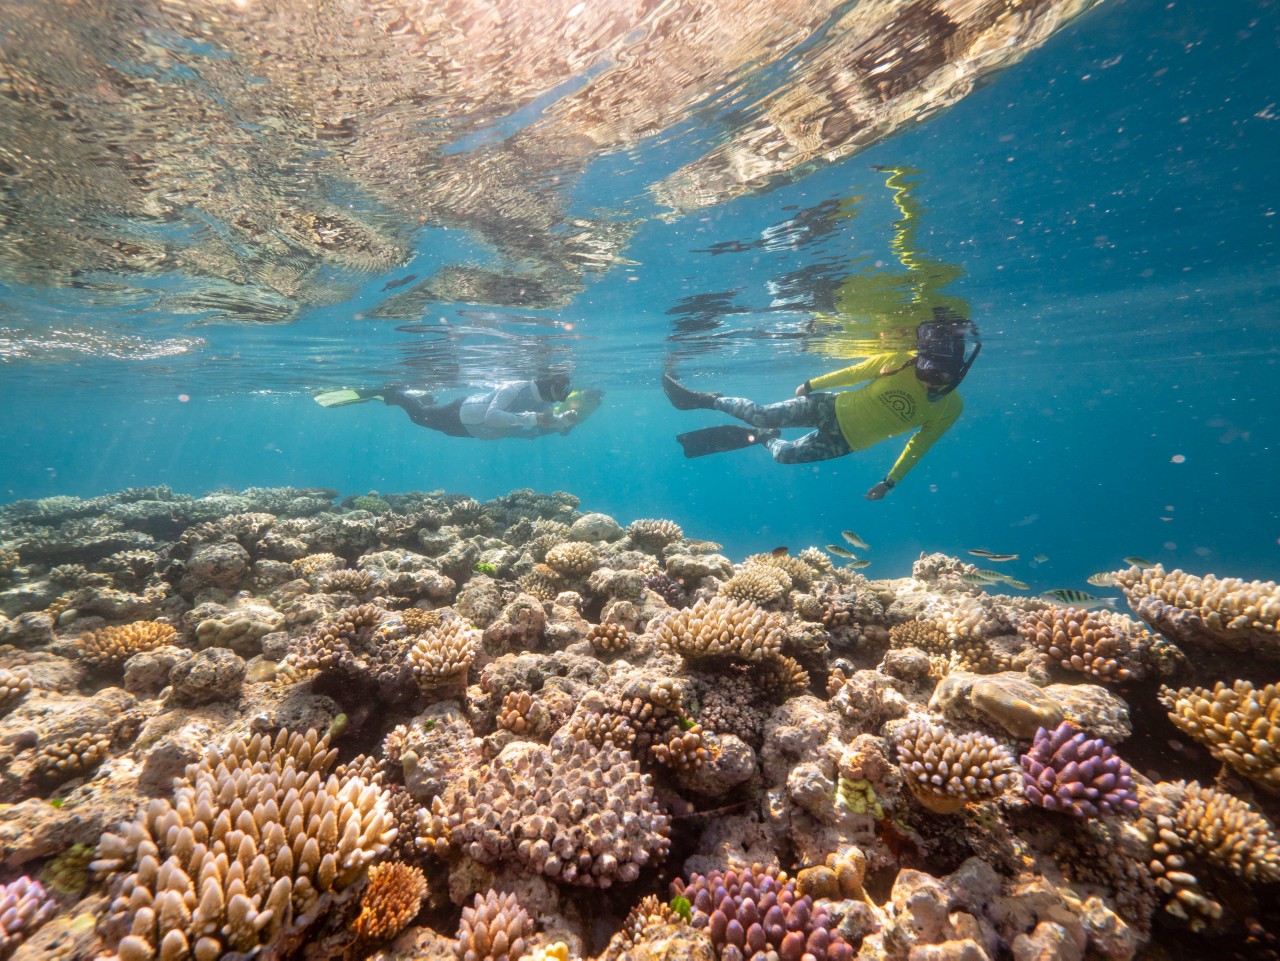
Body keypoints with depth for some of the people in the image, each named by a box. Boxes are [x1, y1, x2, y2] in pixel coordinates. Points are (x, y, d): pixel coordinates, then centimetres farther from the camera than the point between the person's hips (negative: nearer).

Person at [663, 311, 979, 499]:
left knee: (784, 454, 3)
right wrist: (810, 384, 5)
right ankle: (705, 399, 14)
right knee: (760, 415, -7)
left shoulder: (949, 408, -12)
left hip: (844, 442, 1)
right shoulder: (898, 361, -18)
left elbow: (919, 445, 2)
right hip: (831, 408, -1)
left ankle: (763, 438, 36)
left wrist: (890, 481, 4)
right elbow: (852, 374, -4)